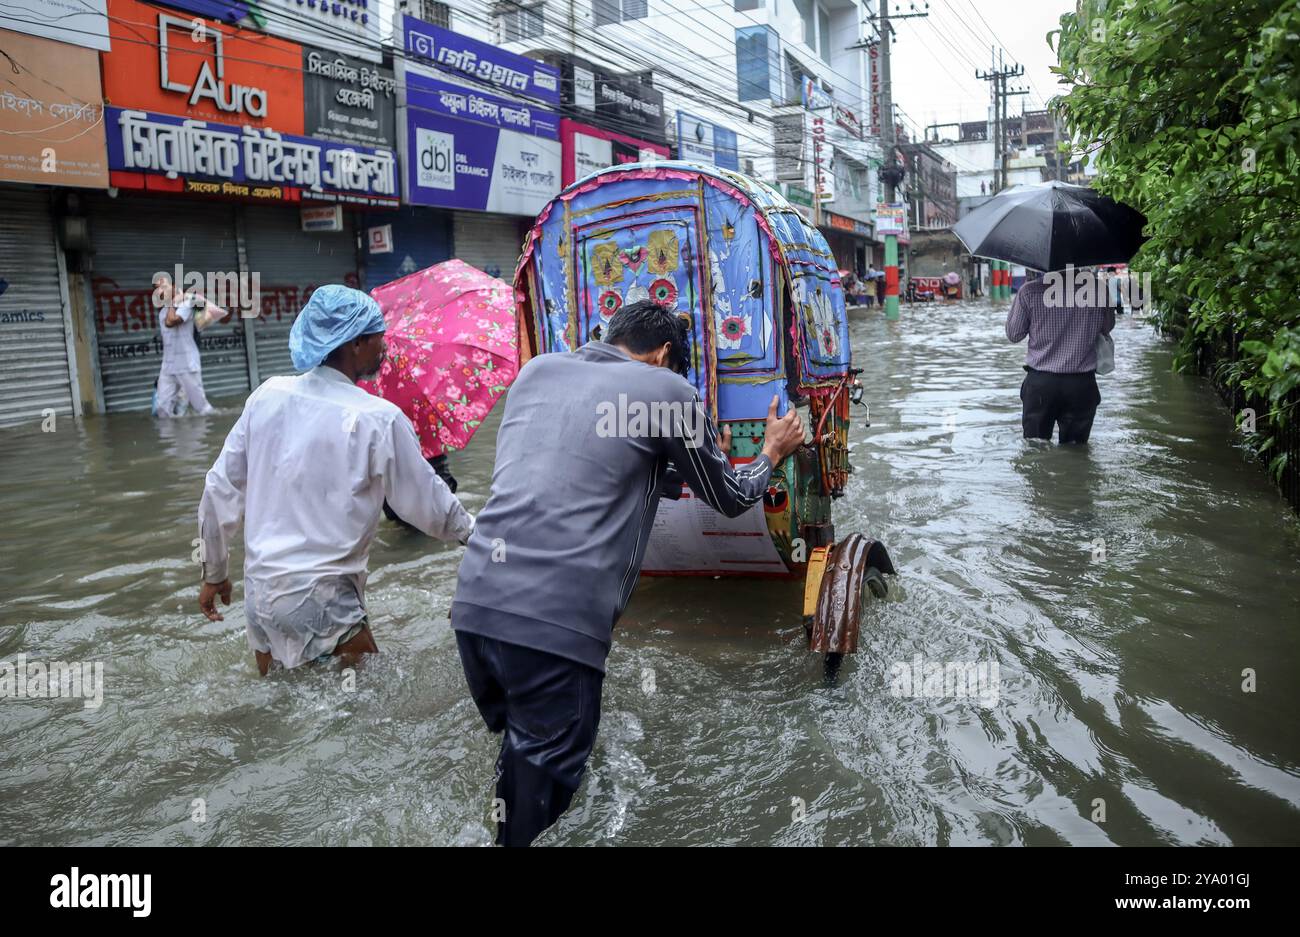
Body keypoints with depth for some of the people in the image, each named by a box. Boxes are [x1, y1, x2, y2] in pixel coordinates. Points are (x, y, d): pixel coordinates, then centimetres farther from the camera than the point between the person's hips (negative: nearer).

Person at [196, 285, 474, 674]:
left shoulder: (267, 396, 0)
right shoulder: (378, 419, -15)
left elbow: (220, 492, 5)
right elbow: (426, 500, -4)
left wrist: (214, 573, 17)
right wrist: (470, 530, 16)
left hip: (258, 590, 6)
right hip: (320, 600, -6)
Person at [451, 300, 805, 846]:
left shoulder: (537, 371, 18)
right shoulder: (666, 390, 3)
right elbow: (731, 499, 16)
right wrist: (772, 453, 36)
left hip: (474, 598, 6)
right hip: (555, 618, -6)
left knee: (519, 745, 23)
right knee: (544, 764, 9)